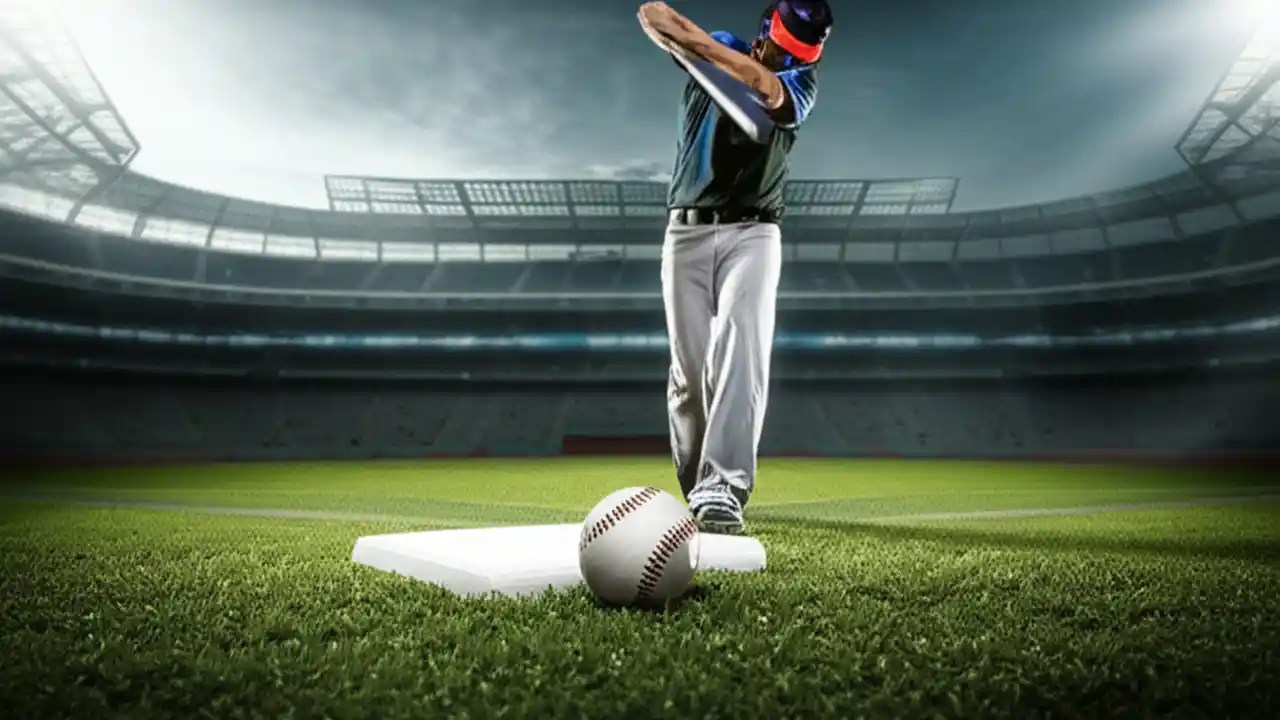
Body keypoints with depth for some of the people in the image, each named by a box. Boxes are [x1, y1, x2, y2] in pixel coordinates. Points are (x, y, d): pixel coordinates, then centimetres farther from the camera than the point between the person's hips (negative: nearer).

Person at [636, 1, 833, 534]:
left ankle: (723, 491, -30)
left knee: (741, 353, -22)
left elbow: (766, 87, -20)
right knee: (690, 370, -1)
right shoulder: (719, 48, 7)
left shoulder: (802, 80, 4)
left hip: (752, 234, -1)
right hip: (686, 232, 1)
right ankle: (698, 490, 12)